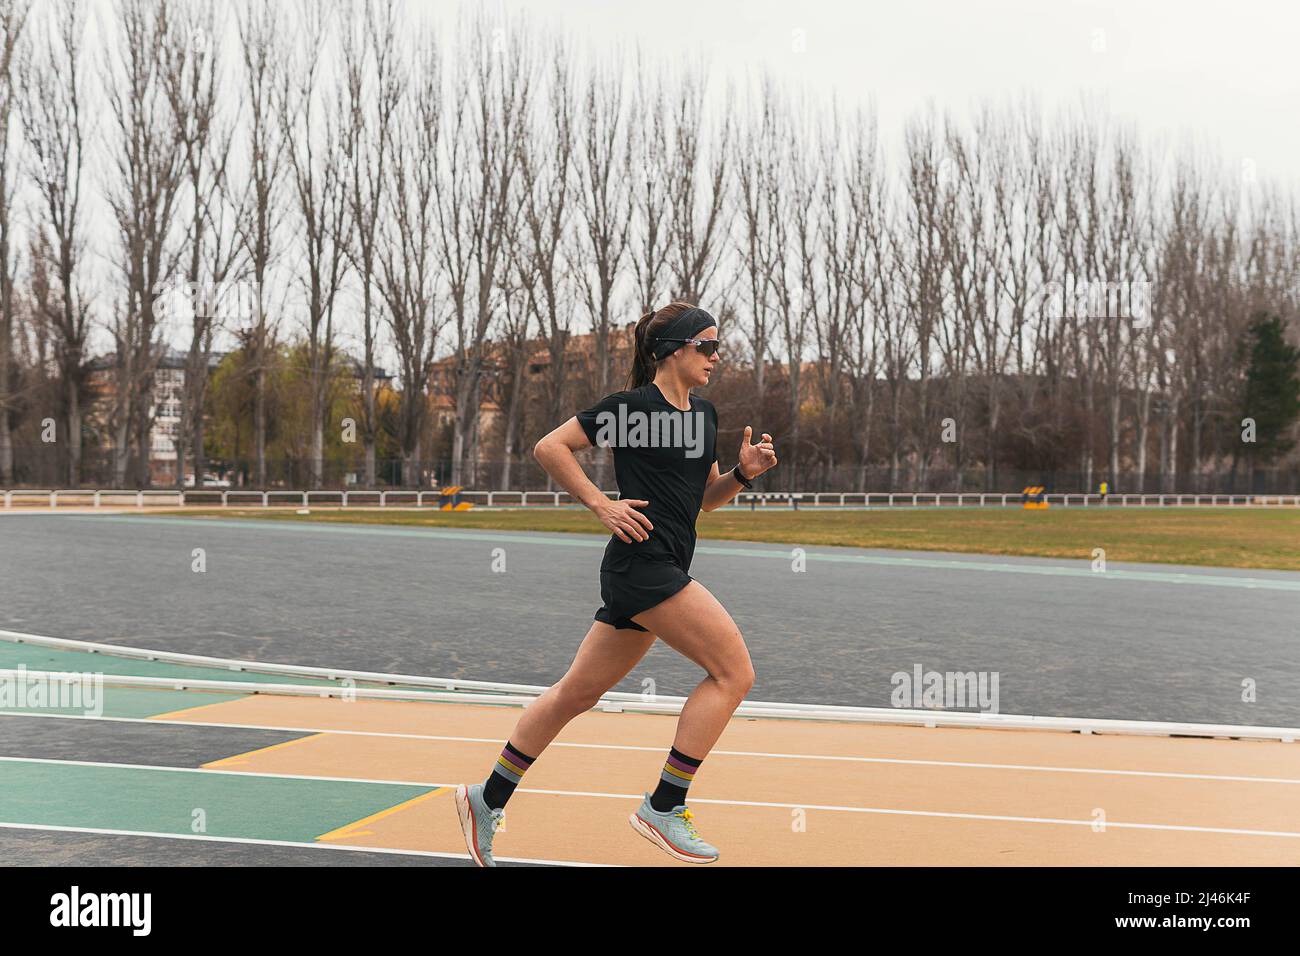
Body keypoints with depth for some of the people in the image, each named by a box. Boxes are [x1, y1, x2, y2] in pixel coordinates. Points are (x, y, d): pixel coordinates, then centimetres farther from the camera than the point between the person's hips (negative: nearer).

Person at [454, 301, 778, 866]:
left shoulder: (704, 413, 15)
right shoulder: (633, 405, -8)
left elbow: (705, 497, 23)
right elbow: (549, 447, -5)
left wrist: (744, 472, 4)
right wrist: (602, 505, -11)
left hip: (660, 573, 9)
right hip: (641, 561, -9)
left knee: (577, 693, 13)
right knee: (734, 671, -13)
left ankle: (488, 799, 23)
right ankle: (663, 808, -7)